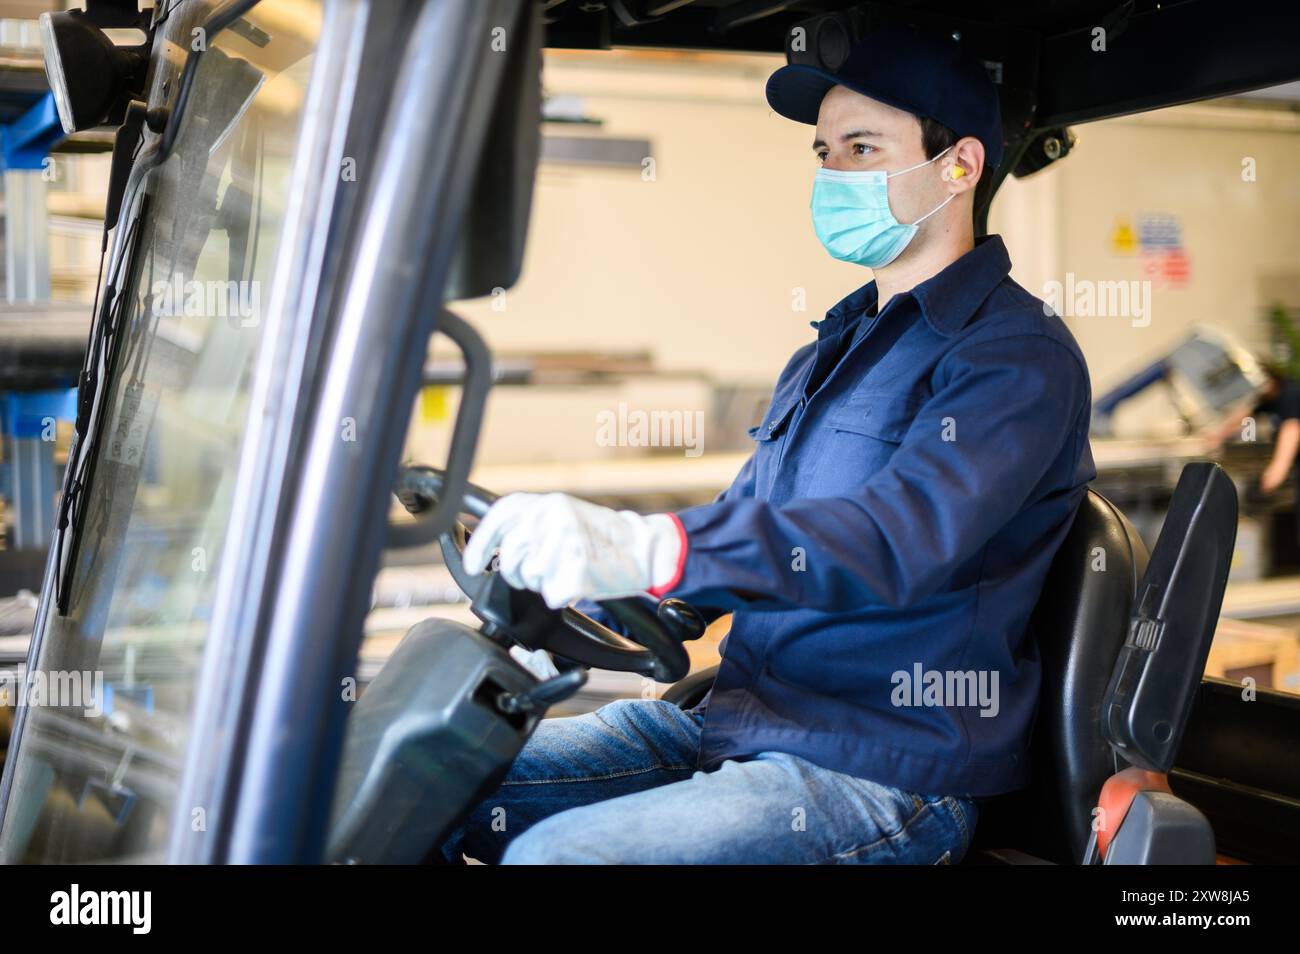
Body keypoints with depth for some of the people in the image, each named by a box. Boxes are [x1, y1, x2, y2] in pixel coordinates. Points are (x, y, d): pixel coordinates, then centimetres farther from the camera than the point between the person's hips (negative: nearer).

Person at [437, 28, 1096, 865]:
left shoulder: (1017, 356, -11)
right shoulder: (838, 344, 19)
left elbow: (900, 539, -29)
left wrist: (652, 549, -43)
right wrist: (575, 592, 10)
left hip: (885, 774, -8)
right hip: (734, 719, 9)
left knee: (553, 853, -28)